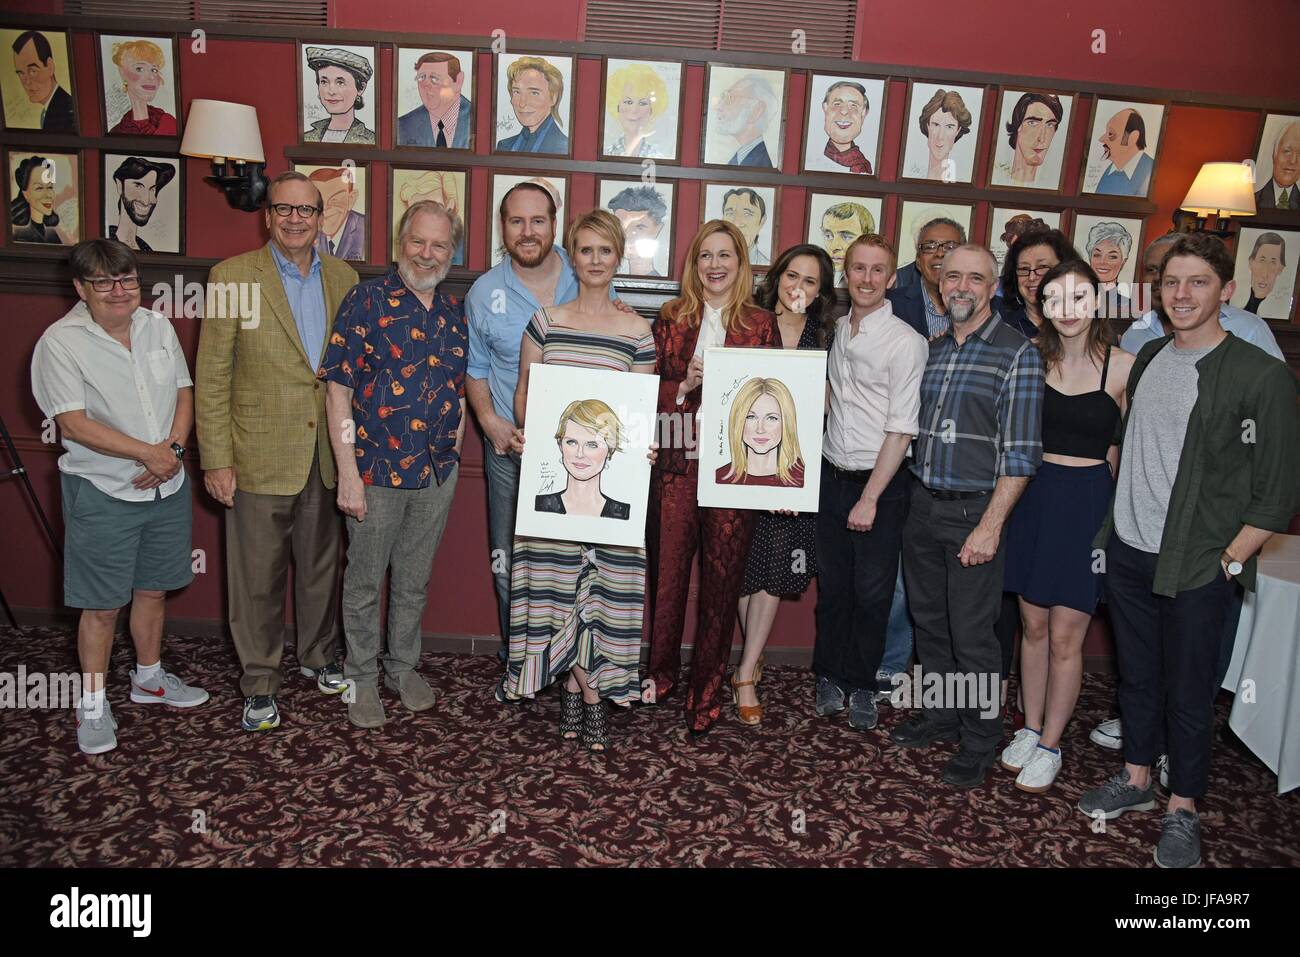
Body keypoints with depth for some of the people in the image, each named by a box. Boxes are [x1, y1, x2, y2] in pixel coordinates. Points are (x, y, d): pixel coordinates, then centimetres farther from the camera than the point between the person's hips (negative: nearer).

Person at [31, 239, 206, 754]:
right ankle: (93, 705, 20)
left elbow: (184, 392, 8)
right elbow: (74, 425, -18)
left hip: (167, 486, 5)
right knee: (102, 606, 4)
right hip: (102, 494, -5)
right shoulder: (61, 342, -12)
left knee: (153, 589, 18)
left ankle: (149, 678, 37)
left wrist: (175, 447, -9)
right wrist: (149, 454, -20)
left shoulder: (158, 327, 5)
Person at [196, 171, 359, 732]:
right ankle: (259, 683, 24)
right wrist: (216, 460, -10)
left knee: (321, 566, 17)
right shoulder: (232, 276, -6)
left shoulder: (343, 278, 6)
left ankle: (318, 655, 38)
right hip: (260, 457, -3)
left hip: (326, 455, 4)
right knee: (257, 577, 7)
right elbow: (211, 376, -6)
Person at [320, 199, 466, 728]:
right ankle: (362, 678, 28)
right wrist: (348, 473, -15)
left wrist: (452, 455, 8)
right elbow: (338, 389, -11)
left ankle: (403, 666, 35)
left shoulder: (455, 312, 7)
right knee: (364, 582, 10)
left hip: (437, 473, 4)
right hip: (375, 471, -4)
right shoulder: (366, 300, -9)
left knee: (414, 581, 17)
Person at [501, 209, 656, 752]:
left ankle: (581, 686, 16)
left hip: (612, 473, 0)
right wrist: (522, 431, -10)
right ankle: (588, 691, 17)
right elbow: (524, 392, 9)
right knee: (557, 574, 3)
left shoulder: (637, 332, 4)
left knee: (606, 576, 1)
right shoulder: (546, 321, 6)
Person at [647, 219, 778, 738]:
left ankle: (707, 691, 20)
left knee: (722, 580, 5)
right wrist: (686, 385, -13)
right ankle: (660, 674, 28)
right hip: (675, 464, 1)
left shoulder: (761, 324, 4)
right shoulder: (671, 318, 7)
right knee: (666, 572, 6)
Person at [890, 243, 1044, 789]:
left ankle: (979, 741, 18)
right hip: (922, 503, 6)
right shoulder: (933, 349, 11)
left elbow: (1020, 452, -14)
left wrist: (990, 526, -18)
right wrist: (911, 494, 8)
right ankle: (941, 717, 34)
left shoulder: (1017, 354, -9)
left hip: (974, 512, -6)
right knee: (928, 621, 16)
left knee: (972, 634, 1)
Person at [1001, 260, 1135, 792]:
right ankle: (1031, 729, 30)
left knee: (1065, 637, 3)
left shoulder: (1124, 367, -7)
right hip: (1033, 495, 3)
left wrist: (1115, 514, -4)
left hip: (1089, 502, -3)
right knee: (1034, 625, 13)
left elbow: (1127, 450, -1)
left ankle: (1050, 746, 20)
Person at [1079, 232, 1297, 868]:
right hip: (1127, 552, 5)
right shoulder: (1148, 358, 8)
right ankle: (1136, 779, 34)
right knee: (1136, 674, 17)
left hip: (1196, 565, -5)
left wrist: (1230, 559, -11)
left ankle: (1182, 809, 24)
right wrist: (1114, 523, 11)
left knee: (1188, 691, 6)